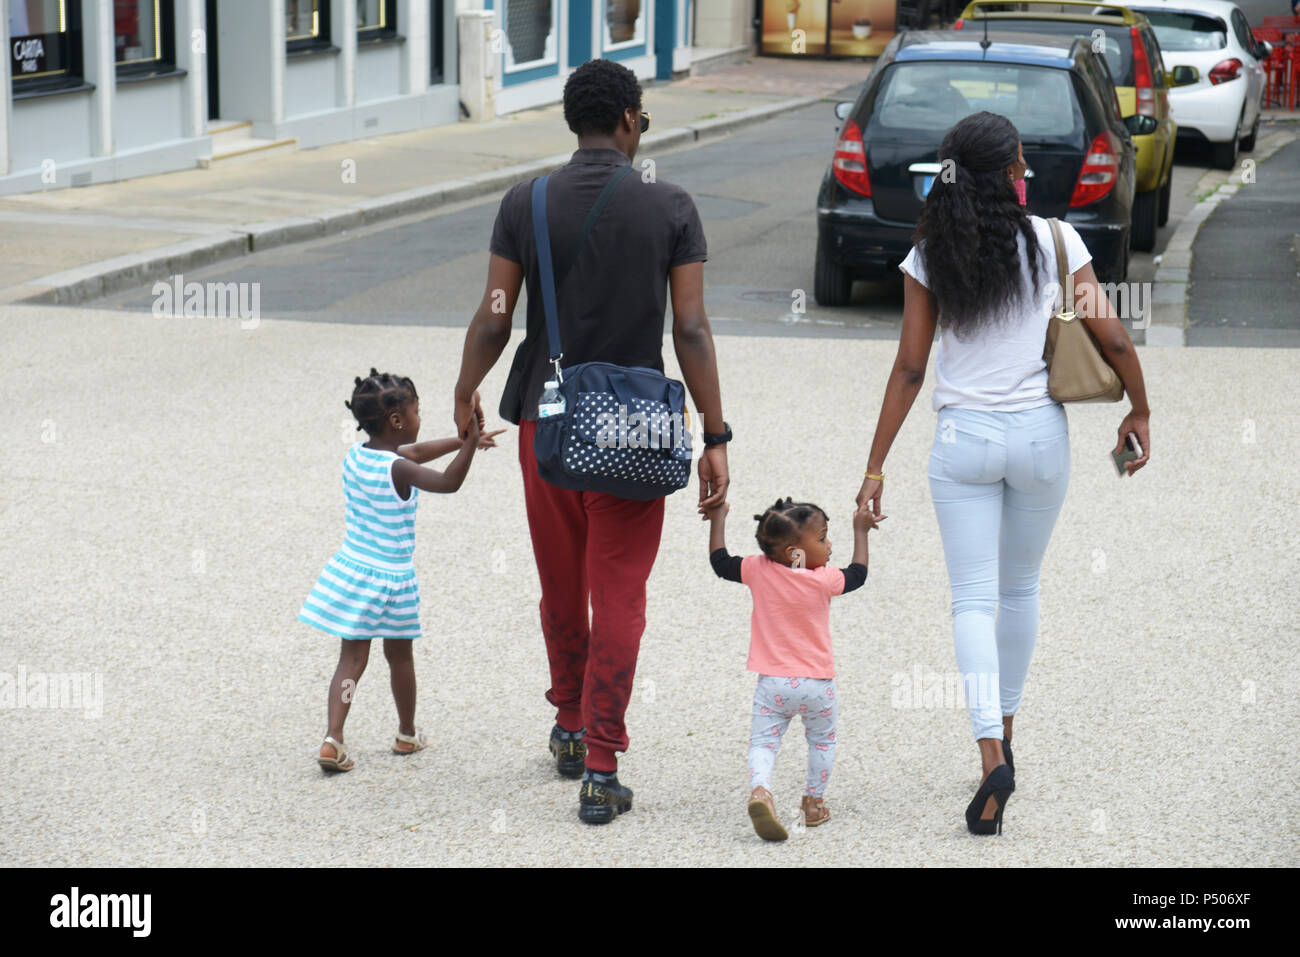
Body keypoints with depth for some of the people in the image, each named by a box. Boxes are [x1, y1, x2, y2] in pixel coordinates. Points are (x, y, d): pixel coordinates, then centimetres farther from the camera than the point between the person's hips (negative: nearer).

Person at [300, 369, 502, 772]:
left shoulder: (355, 455, 3)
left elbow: (414, 452, 15)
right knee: (399, 656, 14)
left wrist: (463, 439, 17)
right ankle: (407, 734, 30)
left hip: (350, 569, 5)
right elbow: (448, 482, -34)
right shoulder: (397, 470, -21)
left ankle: (333, 737, -10)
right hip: (391, 579, -5)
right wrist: (470, 441, -34)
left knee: (351, 658, 5)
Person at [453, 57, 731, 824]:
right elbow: (692, 331, -10)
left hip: (545, 422, 2)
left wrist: (468, 392, 17)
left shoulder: (526, 205, -3)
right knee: (619, 600, 1)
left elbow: (493, 320, -2)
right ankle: (601, 769, -4)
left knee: (561, 589, 19)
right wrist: (716, 438, -6)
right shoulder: (671, 208, -7)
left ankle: (571, 728, 37)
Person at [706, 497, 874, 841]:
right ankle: (813, 802, 26)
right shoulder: (823, 580, -11)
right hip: (816, 683, -1)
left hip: (772, 682, 1)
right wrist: (860, 532, 20)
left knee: (763, 741, 1)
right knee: (822, 740, 21)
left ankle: (760, 790, -26)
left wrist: (718, 518, 18)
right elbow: (857, 573, 8)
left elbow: (720, 562, 8)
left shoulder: (759, 571, -6)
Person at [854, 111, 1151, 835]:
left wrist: (875, 467, 1)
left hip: (964, 440, 0)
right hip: (1040, 435, 1)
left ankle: (992, 753, -17)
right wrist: (1140, 411, 14)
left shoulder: (930, 257, -4)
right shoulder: (1054, 241, -5)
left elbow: (909, 369, -4)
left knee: (973, 600, 0)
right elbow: (1113, 339, -3)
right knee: (1021, 590, 19)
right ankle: (1005, 732, 29)